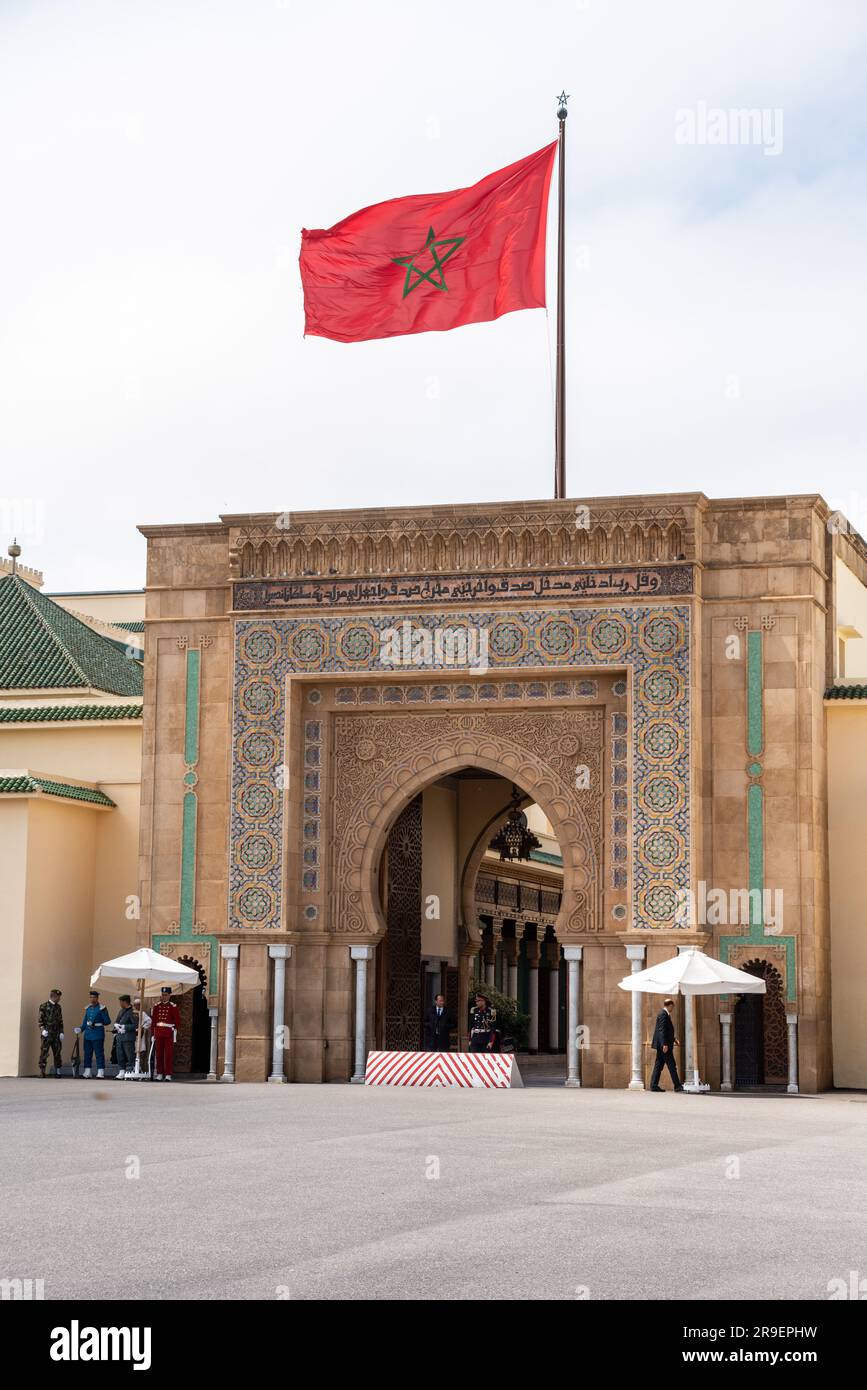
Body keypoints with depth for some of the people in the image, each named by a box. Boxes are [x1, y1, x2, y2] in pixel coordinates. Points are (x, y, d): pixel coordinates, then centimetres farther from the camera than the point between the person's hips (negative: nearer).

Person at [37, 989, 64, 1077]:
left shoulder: (58, 1007, 15)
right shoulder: (44, 1006, -1)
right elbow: (40, 1020, -5)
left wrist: (61, 1032, 9)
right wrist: (42, 1029, -18)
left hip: (56, 1034, 5)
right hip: (47, 1033, -5)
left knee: (57, 1053, 5)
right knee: (44, 1053, -7)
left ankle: (57, 1071, 11)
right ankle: (41, 1071, -6)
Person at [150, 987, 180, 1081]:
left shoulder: (173, 1007, -1)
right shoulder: (157, 1006, 10)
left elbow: (177, 1020, -2)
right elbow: (153, 1020, 10)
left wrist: (174, 1030, -10)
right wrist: (153, 1034, 7)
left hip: (169, 1032, -4)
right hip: (159, 1032, 4)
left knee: (169, 1054, -3)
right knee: (159, 1054, 5)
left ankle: (168, 1075, -1)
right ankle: (159, 1074, 11)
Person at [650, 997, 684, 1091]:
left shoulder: (664, 1013, 17)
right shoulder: (663, 1014, -14)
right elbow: (662, 1030, -21)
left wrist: (673, 1039, 26)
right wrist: (664, 1044, -25)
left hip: (661, 1045, 10)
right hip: (663, 1045, -10)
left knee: (659, 1065, 8)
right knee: (672, 1066, -5)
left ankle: (654, 1085, 7)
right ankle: (677, 1086, -3)